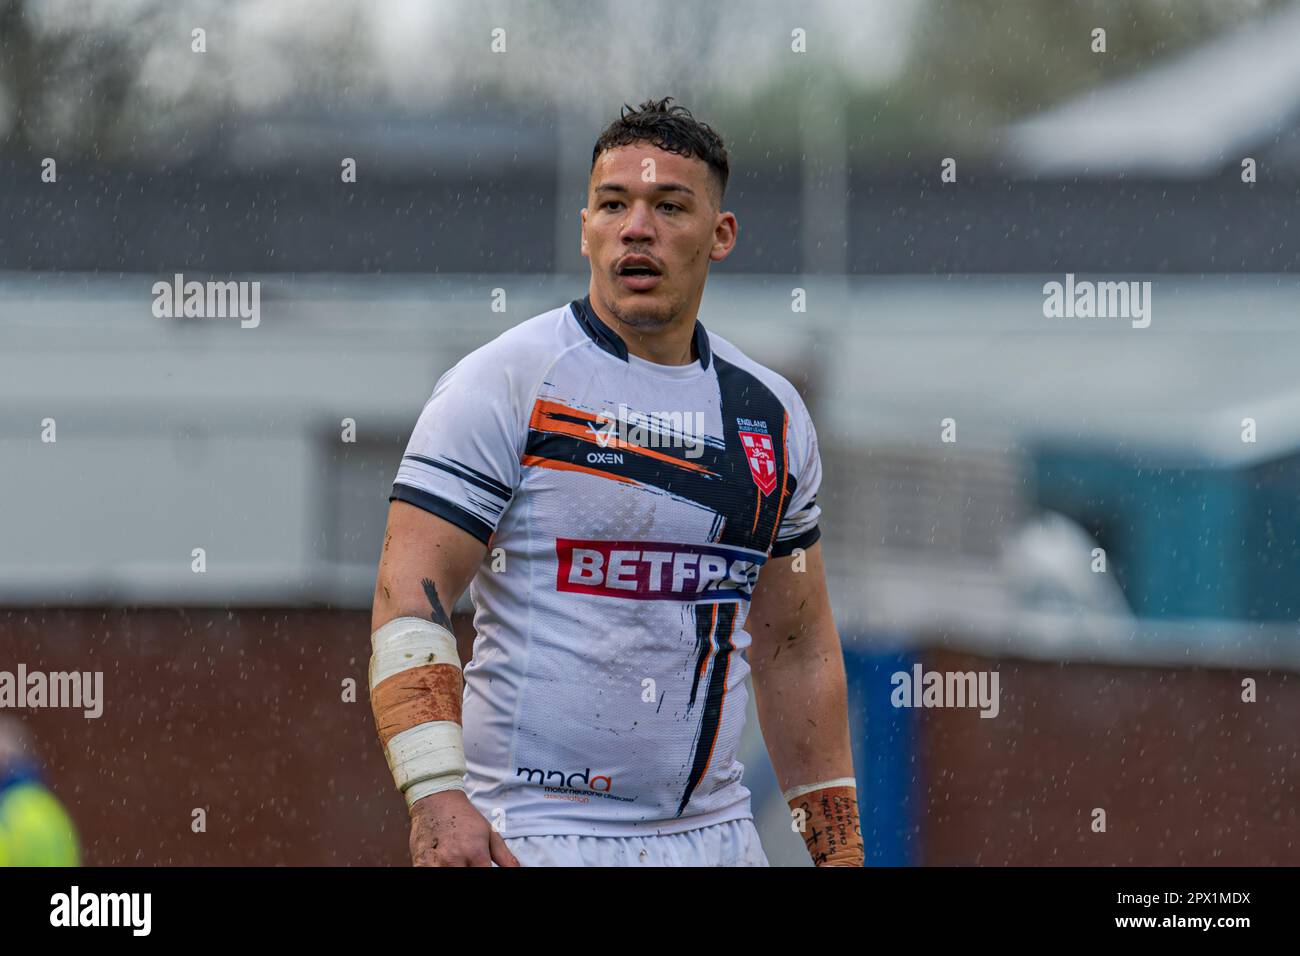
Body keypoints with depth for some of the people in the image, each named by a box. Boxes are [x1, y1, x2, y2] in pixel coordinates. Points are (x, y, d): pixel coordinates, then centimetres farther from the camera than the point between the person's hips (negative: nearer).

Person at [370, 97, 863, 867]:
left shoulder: (771, 413, 12)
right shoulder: (506, 384, -5)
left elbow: (796, 648, 19)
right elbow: (410, 596, -13)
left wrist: (839, 846, 14)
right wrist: (437, 798, -26)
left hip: (713, 830, 5)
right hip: (531, 840, -5)